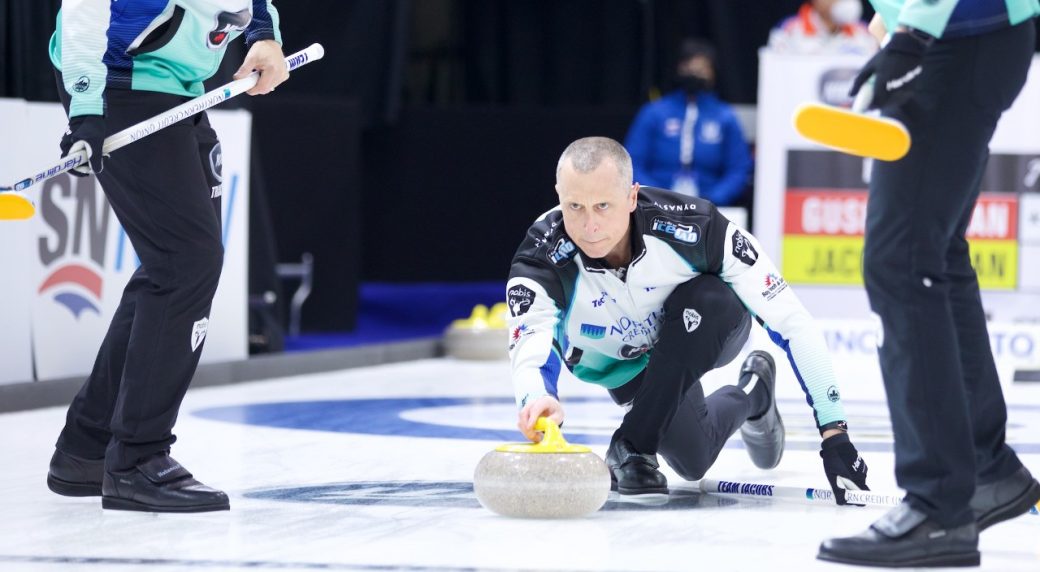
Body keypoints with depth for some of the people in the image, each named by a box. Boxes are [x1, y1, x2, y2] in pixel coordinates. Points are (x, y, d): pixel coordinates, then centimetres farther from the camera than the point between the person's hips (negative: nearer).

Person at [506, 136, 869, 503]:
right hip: (626, 362, 2)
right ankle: (752, 394, 20)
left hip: (711, 332, -2)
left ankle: (632, 446, -20)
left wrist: (833, 432, -34)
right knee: (693, 457, -14)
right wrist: (538, 401, -76)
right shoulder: (541, 260, -35)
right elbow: (530, 350, -50)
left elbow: (790, 321, -31)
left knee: (708, 298, -35)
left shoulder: (692, 225, -37)